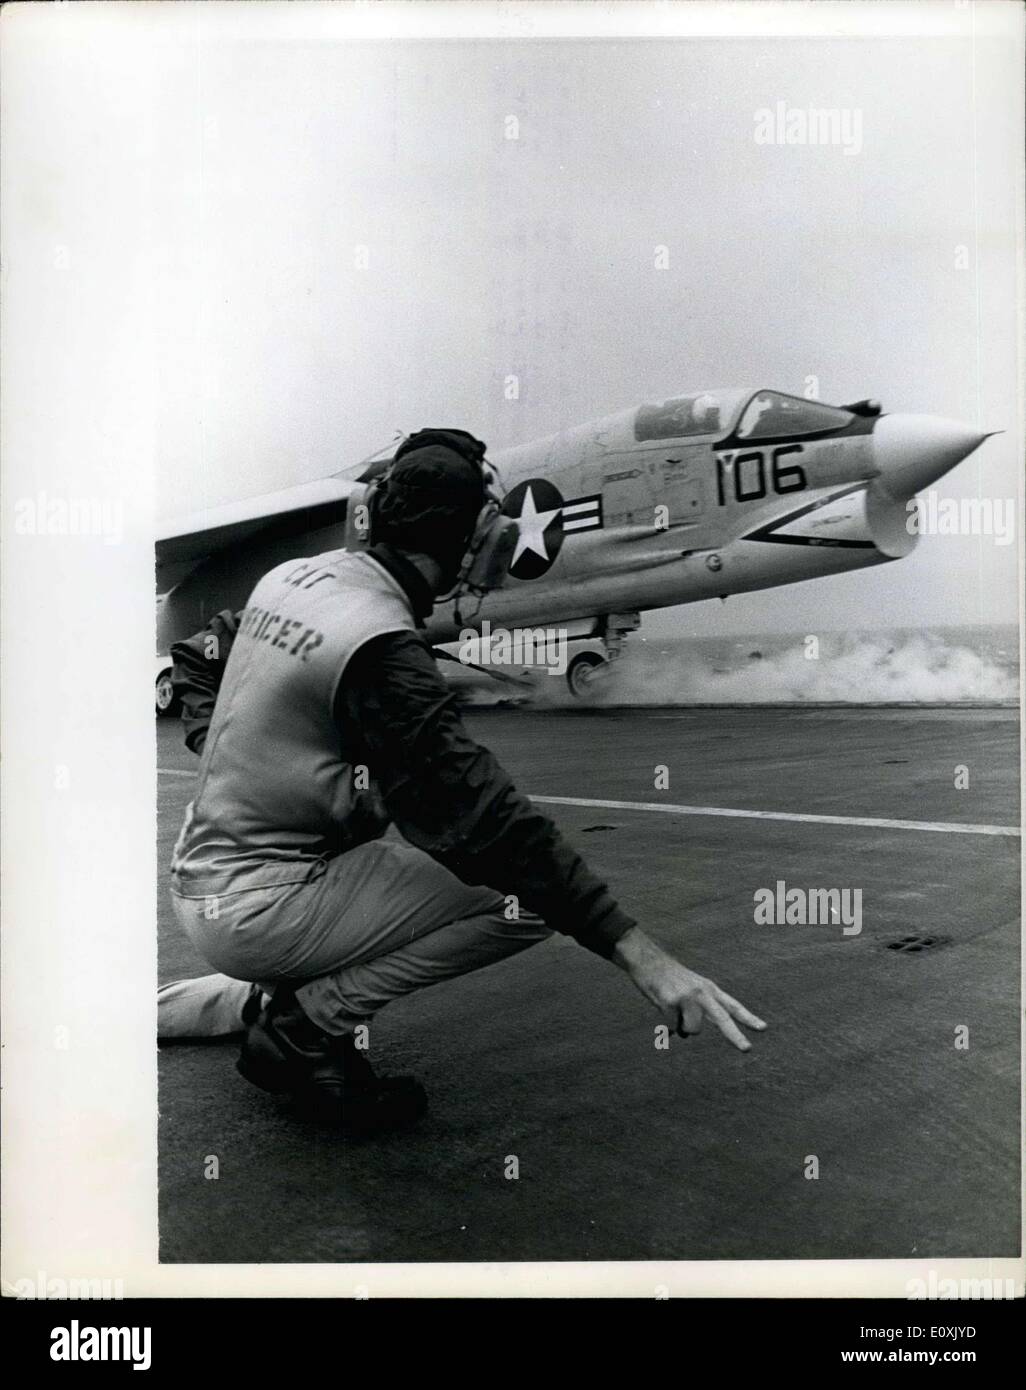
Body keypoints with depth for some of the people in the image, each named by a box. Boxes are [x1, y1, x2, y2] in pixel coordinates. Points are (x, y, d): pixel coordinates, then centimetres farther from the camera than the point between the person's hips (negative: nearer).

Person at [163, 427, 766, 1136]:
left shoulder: (294, 574, 5)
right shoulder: (383, 645, -21)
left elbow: (196, 664, 22)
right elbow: (483, 810, -27)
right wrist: (637, 951, -28)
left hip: (194, 882, 9)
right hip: (253, 914, -9)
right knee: (528, 894, -12)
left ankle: (249, 998, 15)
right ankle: (305, 1025, -6)